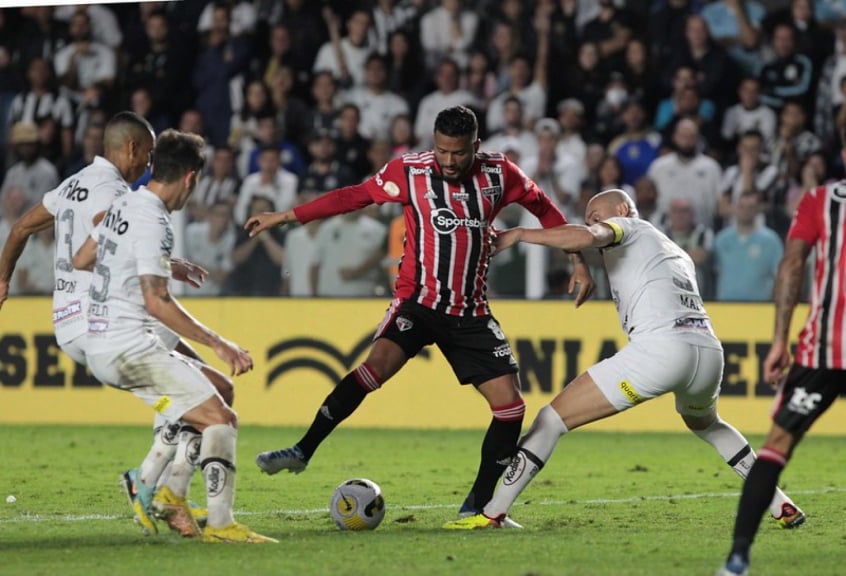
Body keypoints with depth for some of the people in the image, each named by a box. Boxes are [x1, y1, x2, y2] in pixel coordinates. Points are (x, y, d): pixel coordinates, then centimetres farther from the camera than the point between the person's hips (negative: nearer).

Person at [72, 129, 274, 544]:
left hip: (100, 349, 10)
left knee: (210, 387, 21)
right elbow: (156, 302, -23)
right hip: (129, 348, -10)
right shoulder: (153, 223, -16)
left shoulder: (123, 205, 12)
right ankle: (220, 524, -16)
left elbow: (80, 261, 26)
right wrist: (218, 344, -21)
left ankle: (171, 494, 14)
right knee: (222, 419, -10)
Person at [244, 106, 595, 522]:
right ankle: (302, 452, -24)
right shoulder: (409, 171, -6)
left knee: (510, 406, -5)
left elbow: (544, 208, 13)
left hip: (470, 313, 3)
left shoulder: (499, 173, -1)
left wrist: (579, 262, 12)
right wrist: (286, 217, 1)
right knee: (378, 363, -29)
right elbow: (355, 196, 2)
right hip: (418, 301, -3)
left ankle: (478, 507, 8)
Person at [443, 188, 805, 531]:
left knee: (553, 417, 2)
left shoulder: (628, 227, 14)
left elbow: (585, 238, -8)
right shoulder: (678, 255, 35)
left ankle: (493, 513, -3)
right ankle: (781, 506, 34)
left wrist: (519, 234, -1)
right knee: (705, 424, 40)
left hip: (661, 346, -7)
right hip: (709, 351, 7)